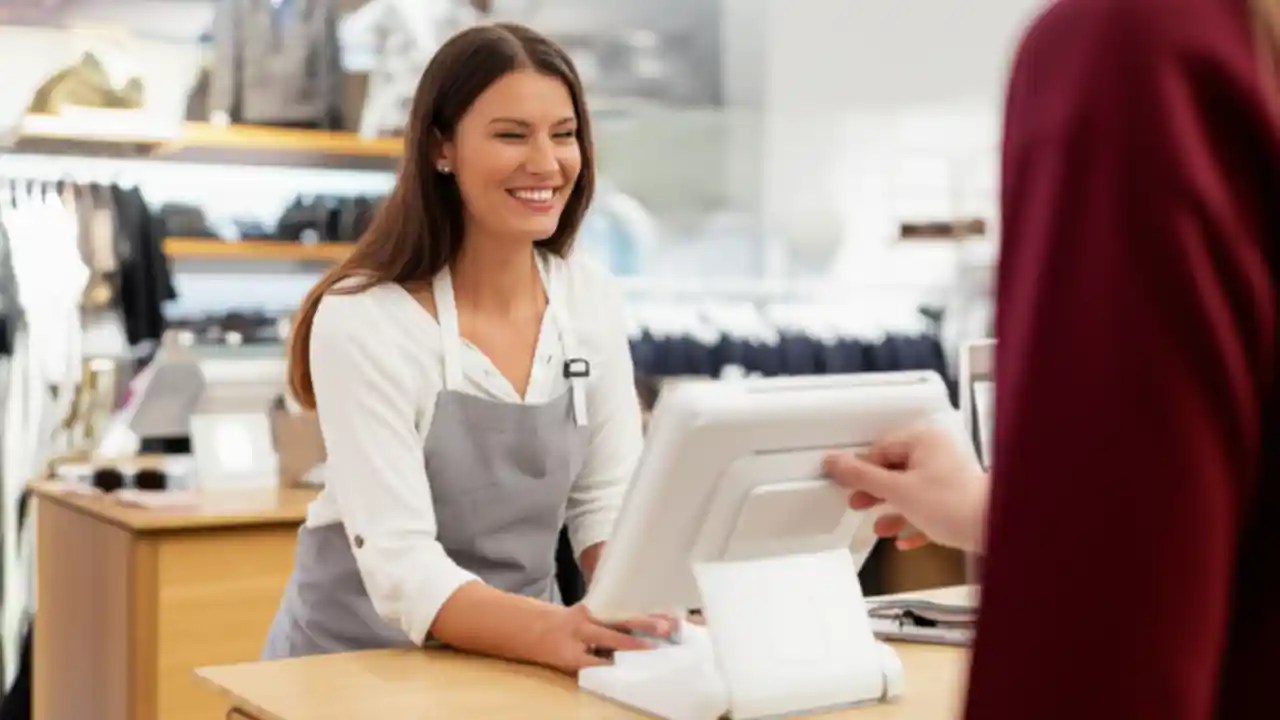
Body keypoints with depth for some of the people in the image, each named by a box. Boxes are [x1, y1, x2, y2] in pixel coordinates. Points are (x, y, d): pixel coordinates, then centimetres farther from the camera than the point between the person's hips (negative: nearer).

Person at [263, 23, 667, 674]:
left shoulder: (594, 303, -3)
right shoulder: (363, 322, -18)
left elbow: (607, 503, 0)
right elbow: (400, 568, -23)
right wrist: (556, 632, -39)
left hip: (517, 656, 4)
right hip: (366, 660, -4)